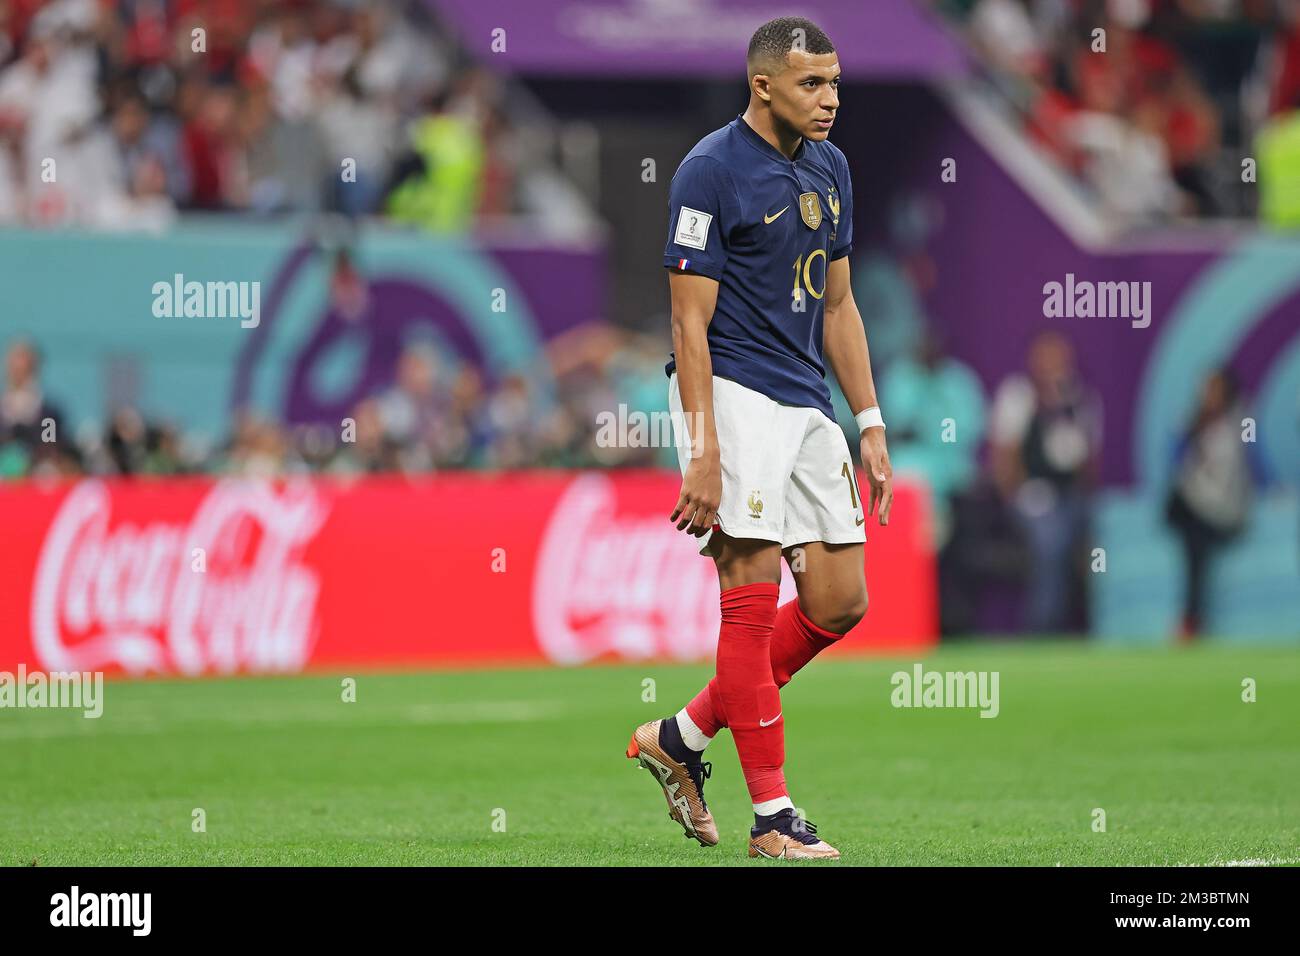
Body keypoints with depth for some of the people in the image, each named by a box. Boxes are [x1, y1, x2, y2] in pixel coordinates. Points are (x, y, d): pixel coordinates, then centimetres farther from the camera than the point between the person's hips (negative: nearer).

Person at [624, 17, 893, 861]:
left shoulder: (829, 169, 12)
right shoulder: (711, 172, -12)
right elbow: (691, 321, -14)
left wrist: (871, 425, 13)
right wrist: (702, 453, -20)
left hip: (806, 403, 8)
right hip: (733, 393, -8)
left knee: (840, 602, 5)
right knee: (754, 596, -10)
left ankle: (682, 737, 17)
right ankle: (772, 817, -6)